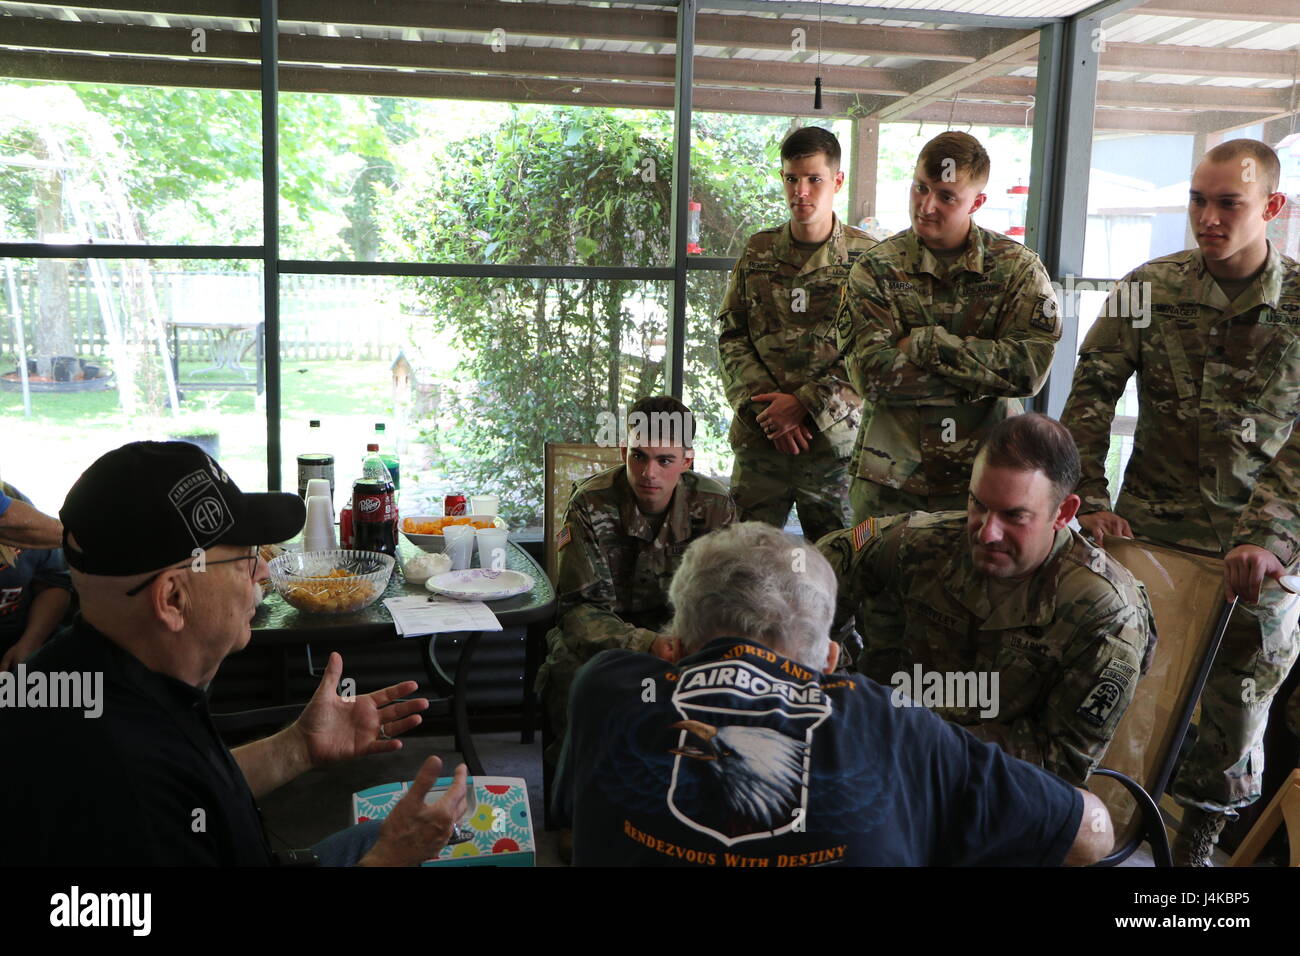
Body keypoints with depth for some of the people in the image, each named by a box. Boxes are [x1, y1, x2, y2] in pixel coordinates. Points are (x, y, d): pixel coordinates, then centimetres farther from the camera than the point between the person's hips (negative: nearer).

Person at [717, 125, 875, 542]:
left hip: (834, 442, -2)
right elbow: (730, 337, 6)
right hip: (758, 439, 2)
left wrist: (805, 404, -14)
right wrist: (765, 406, -7)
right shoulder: (758, 251, 9)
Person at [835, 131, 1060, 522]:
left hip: (985, 475, 1)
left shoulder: (1018, 267, 1)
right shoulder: (875, 269, -1)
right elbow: (871, 373, -14)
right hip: (890, 479, 0)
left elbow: (1031, 368, -13)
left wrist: (924, 343, -16)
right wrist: (982, 374, -14)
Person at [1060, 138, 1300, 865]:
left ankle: (1199, 839, 29)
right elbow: (1091, 393, -2)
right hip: (1149, 528, 1)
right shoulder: (1149, 289, -1)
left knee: (1239, 699, 8)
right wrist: (1091, 502, -10)